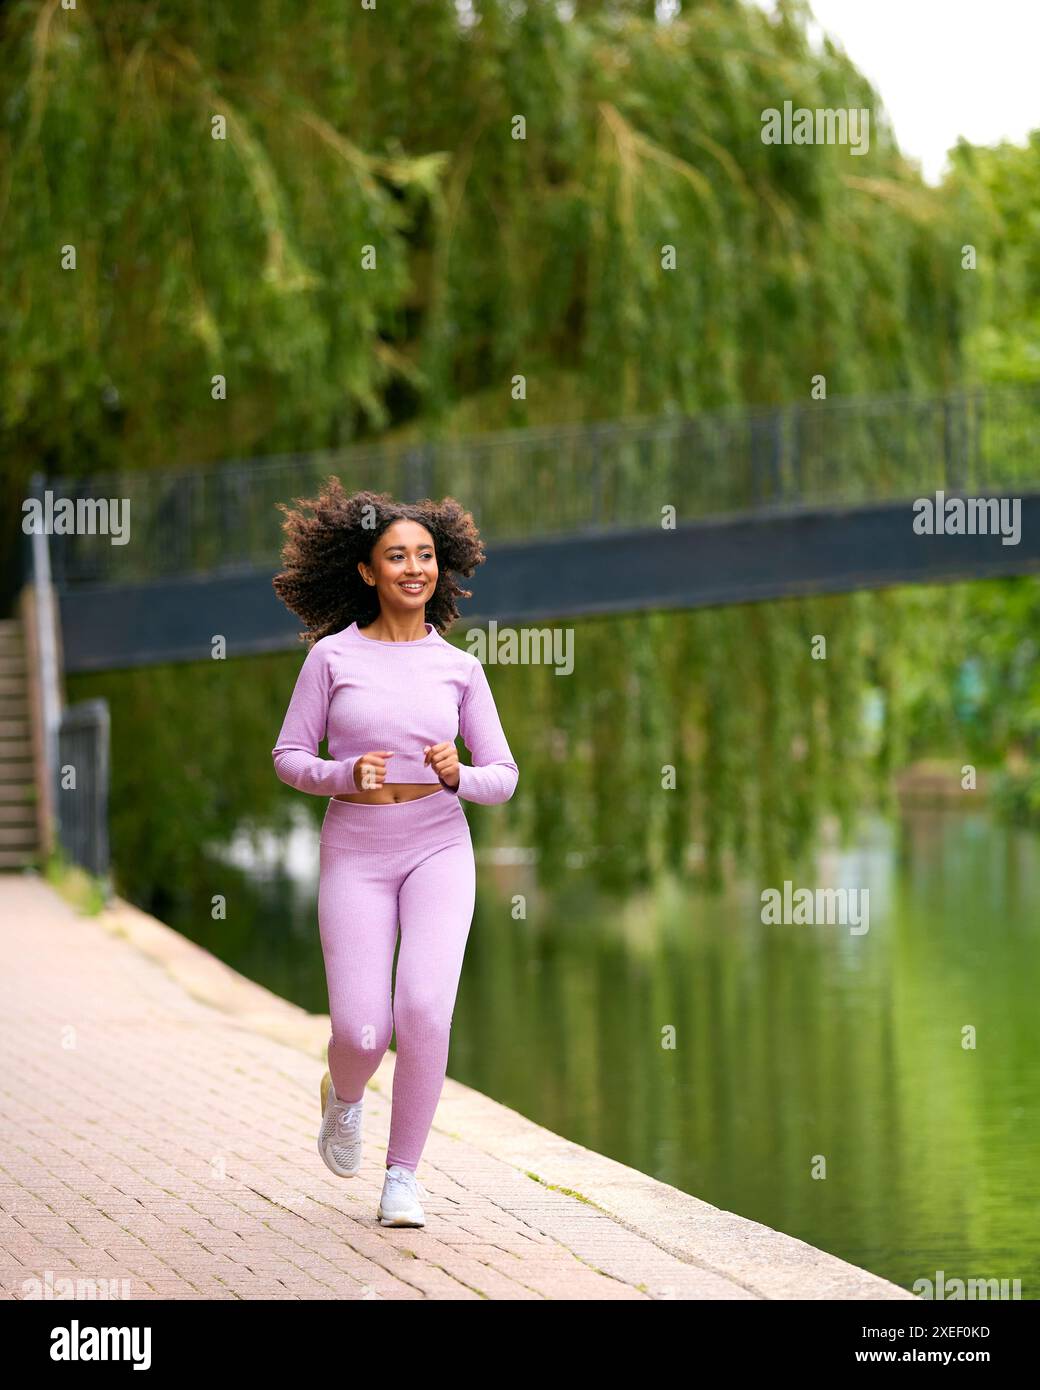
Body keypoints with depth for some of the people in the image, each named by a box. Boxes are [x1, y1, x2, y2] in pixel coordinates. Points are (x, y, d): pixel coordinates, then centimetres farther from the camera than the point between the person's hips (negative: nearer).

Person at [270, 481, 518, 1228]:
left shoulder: (460, 668, 1)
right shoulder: (332, 655, -2)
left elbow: (502, 778, 3)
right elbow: (290, 757, 2)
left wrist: (456, 775, -19)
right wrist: (346, 776, -18)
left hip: (438, 848, 1)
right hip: (356, 854, 0)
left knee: (425, 1009, -21)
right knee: (362, 1031, -10)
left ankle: (403, 1174, -4)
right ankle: (346, 1094, 29)